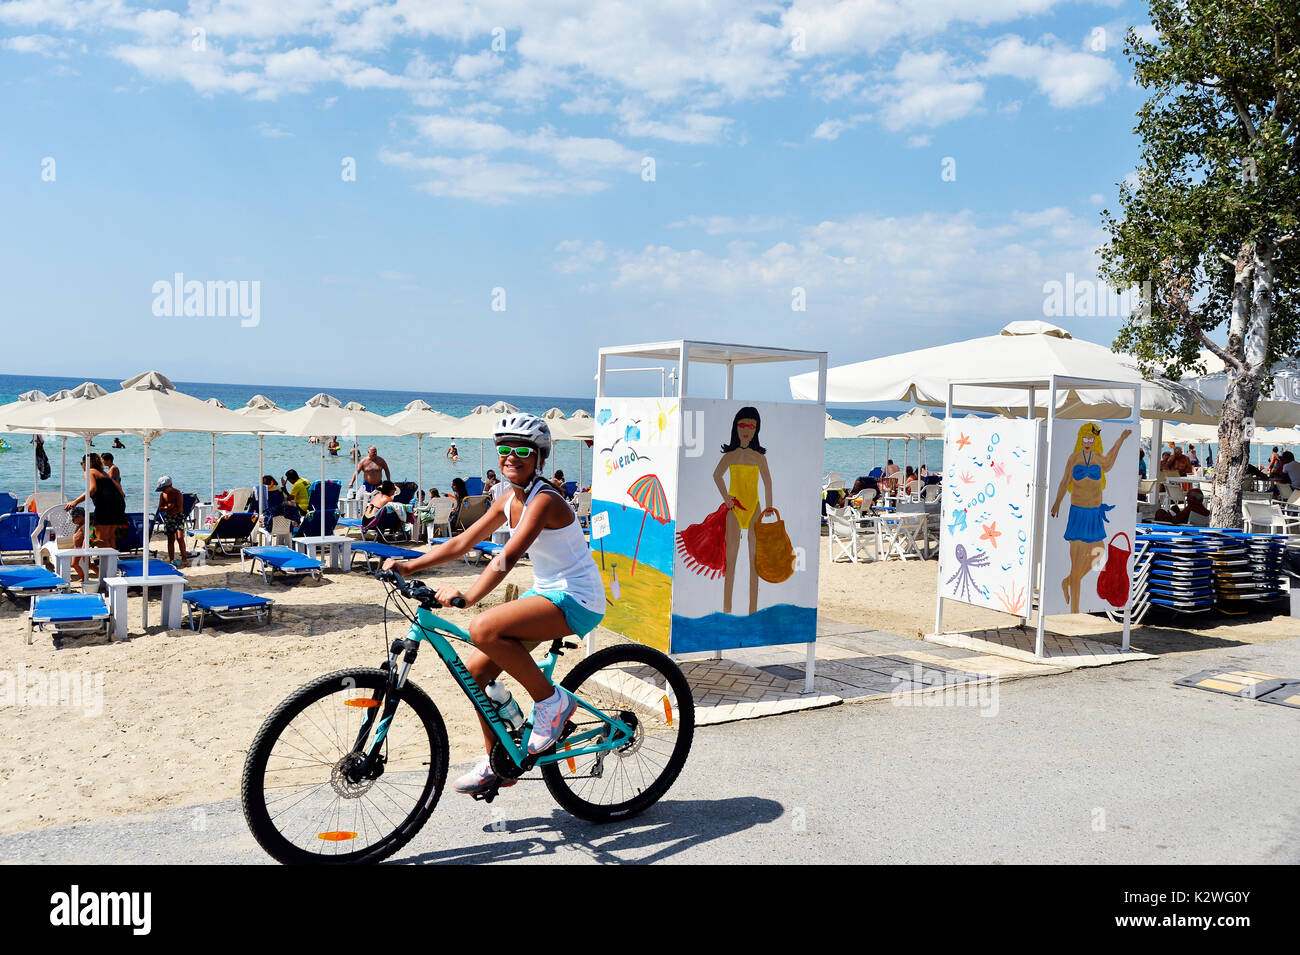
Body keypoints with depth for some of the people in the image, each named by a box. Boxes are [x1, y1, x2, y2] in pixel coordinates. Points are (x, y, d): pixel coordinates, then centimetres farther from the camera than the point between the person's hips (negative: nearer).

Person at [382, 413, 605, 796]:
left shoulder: (544, 500, -19)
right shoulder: (508, 502, 7)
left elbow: (508, 556, -32)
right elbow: (461, 543, 8)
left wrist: (468, 596, -42)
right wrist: (409, 566, -2)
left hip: (576, 600, -9)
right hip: (545, 593, 9)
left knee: (484, 629, -30)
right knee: (475, 670, 2)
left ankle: (552, 701, -12)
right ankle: (498, 764, 19)